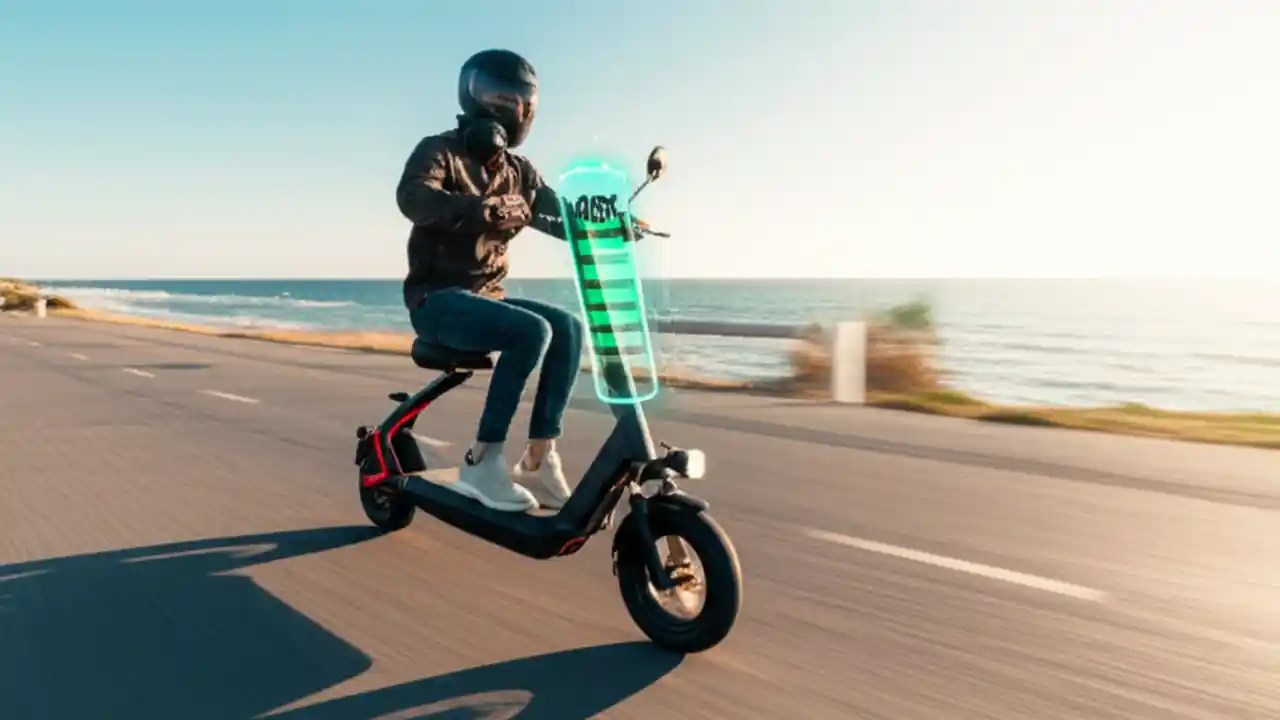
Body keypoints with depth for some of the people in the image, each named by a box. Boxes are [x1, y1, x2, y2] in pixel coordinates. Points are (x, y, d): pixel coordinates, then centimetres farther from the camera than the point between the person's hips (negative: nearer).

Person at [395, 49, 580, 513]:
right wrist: (482, 209, -45)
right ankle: (482, 462, -24)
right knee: (533, 330, -29)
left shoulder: (519, 172, 13)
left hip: (487, 297, 7)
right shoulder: (440, 151, -6)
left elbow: (564, 219, 6)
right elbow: (413, 198, -28)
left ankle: (539, 456, -12)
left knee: (568, 327, -16)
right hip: (438, 298, -6)